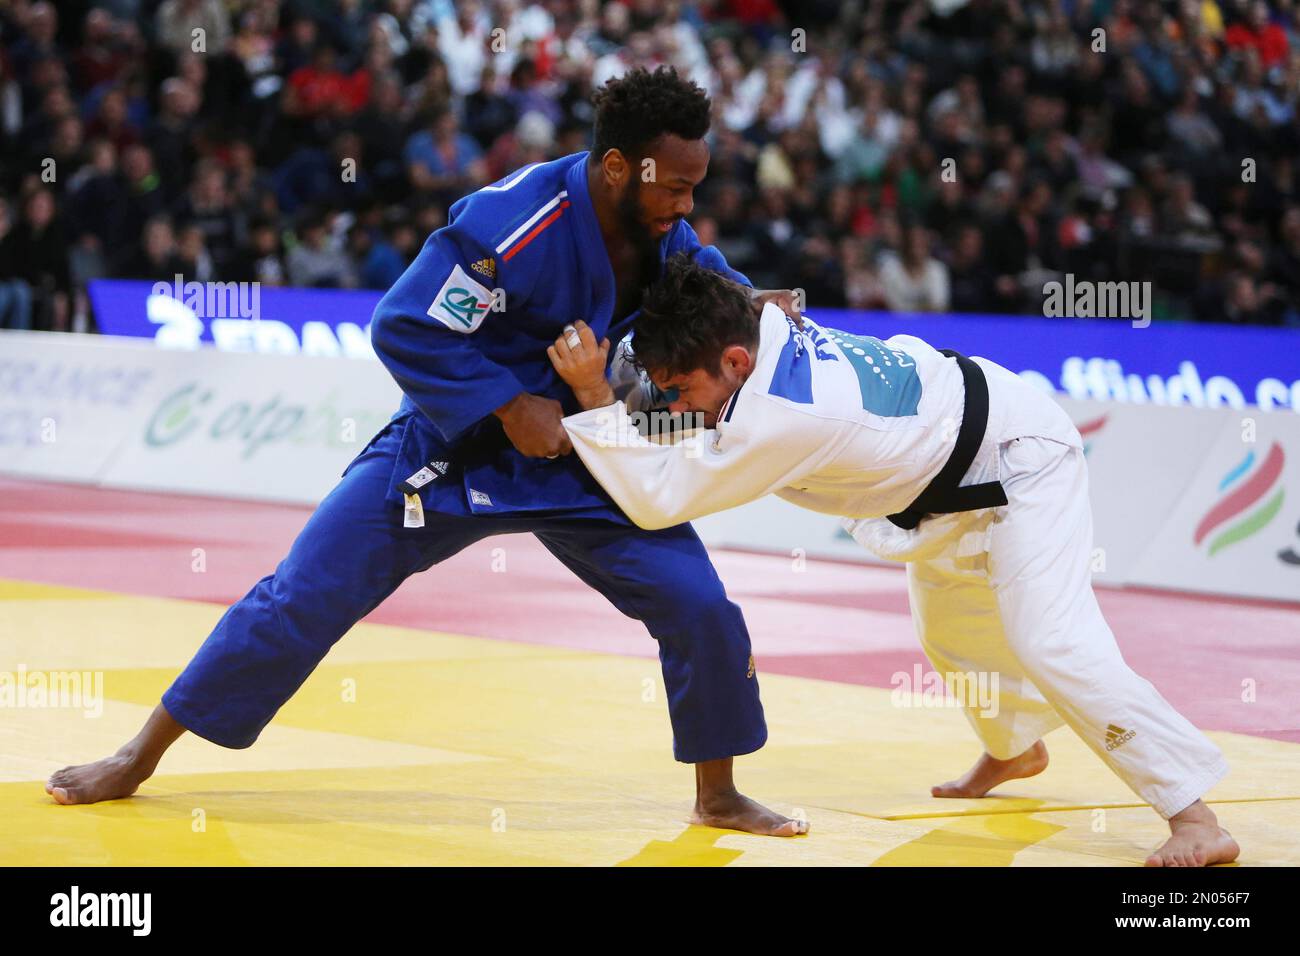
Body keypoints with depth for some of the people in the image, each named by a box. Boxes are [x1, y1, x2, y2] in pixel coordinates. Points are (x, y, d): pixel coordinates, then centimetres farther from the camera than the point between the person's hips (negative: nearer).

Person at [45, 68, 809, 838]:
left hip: (580, 456, 5)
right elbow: (404, 329, -26)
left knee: (698, 604, -9)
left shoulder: (659, 228, -10)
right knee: (305, 596, -3)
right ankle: (141, 758, 12)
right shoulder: (511, 224, -30)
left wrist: (750, 302, -12)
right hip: (452, 446, -4)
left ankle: (718, 797, 12)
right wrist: (511, 409, -28)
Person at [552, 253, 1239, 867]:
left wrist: (593, 399, -33)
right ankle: (1014, 748, 54)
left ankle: (1194, 819, -20)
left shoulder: (778, 419, -39)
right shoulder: (757, 324, -15)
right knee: (948, 624, 27)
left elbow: (659, 497, -35)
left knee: (1051, 642, -23)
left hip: (1020, 467, -10)